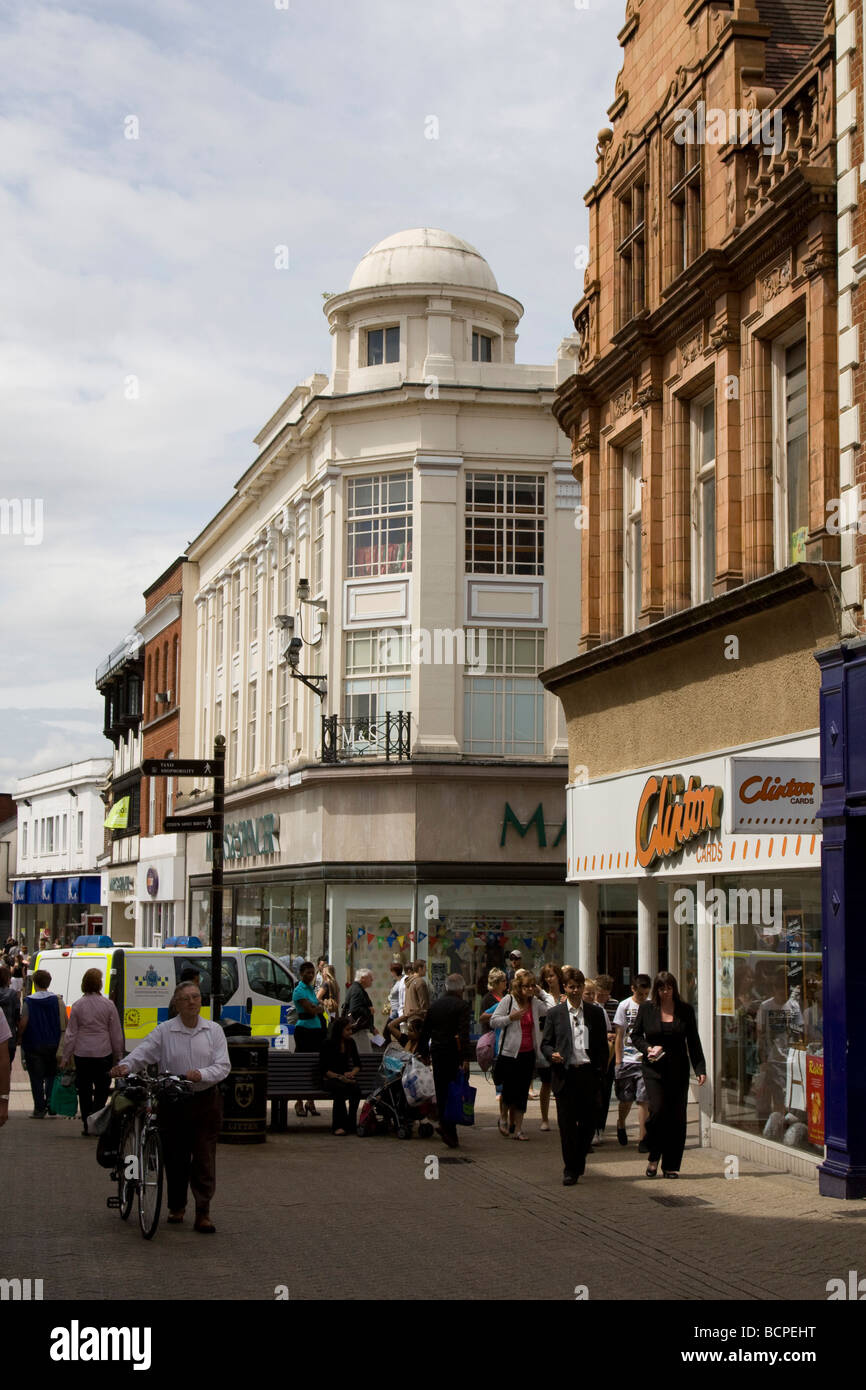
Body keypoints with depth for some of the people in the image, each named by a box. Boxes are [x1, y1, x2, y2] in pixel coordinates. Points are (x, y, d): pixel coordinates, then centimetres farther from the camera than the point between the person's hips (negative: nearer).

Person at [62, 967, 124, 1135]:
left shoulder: (77, 1006, -2)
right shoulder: (108, 1005, -4)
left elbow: (70, 1033, 2)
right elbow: (116, 1034, 1)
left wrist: (66, 1056, 10)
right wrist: (118, 1056, 11)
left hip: (82, 1053, 1)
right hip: (103, 1053, -1)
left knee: (84, 1090, 9)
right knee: (102, 1088, 6)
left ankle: (86, 1123, 11)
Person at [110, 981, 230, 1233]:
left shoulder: (213, 1030, 4)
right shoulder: (164, 1031, 1)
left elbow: (223, 1066, -2)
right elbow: (142, 1051, -9)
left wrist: (200, 1075, -20)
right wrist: (125, 1065, -29)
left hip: (205, 1101, 0)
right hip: (173, 1101, 0)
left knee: (204, 1159, -2)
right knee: (175, 1158, 7)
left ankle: (203, 1214, 3)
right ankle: (176, 1207, 26)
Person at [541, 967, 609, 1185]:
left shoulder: (596, 1012, 9)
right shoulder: (555, 1013, 7)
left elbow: (603, 1045, 10)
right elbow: (545, 1044, 8)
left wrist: (600, 1073, 1)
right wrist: (552, 1054, -14)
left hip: (589, 1074, 1)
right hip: (565, 1075, -1)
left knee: (588, 1121, 6)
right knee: (567, 1124, -1)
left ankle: (579, 1161, 28)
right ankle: (570, 1169, 6)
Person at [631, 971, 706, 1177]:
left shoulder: (685, 1010, 5)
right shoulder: (647, 1008, 3)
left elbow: (693, 1042, 7)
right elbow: (635, 1035, 11)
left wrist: (700, 1069, -1)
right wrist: (648, 1048, -9)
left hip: (678, 1070, 1)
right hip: (654, 1069, -1)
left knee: (677, 1118, 0)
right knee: (657, 1110, -16)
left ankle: (671, 1165, 10)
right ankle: (653, 1157, 5)